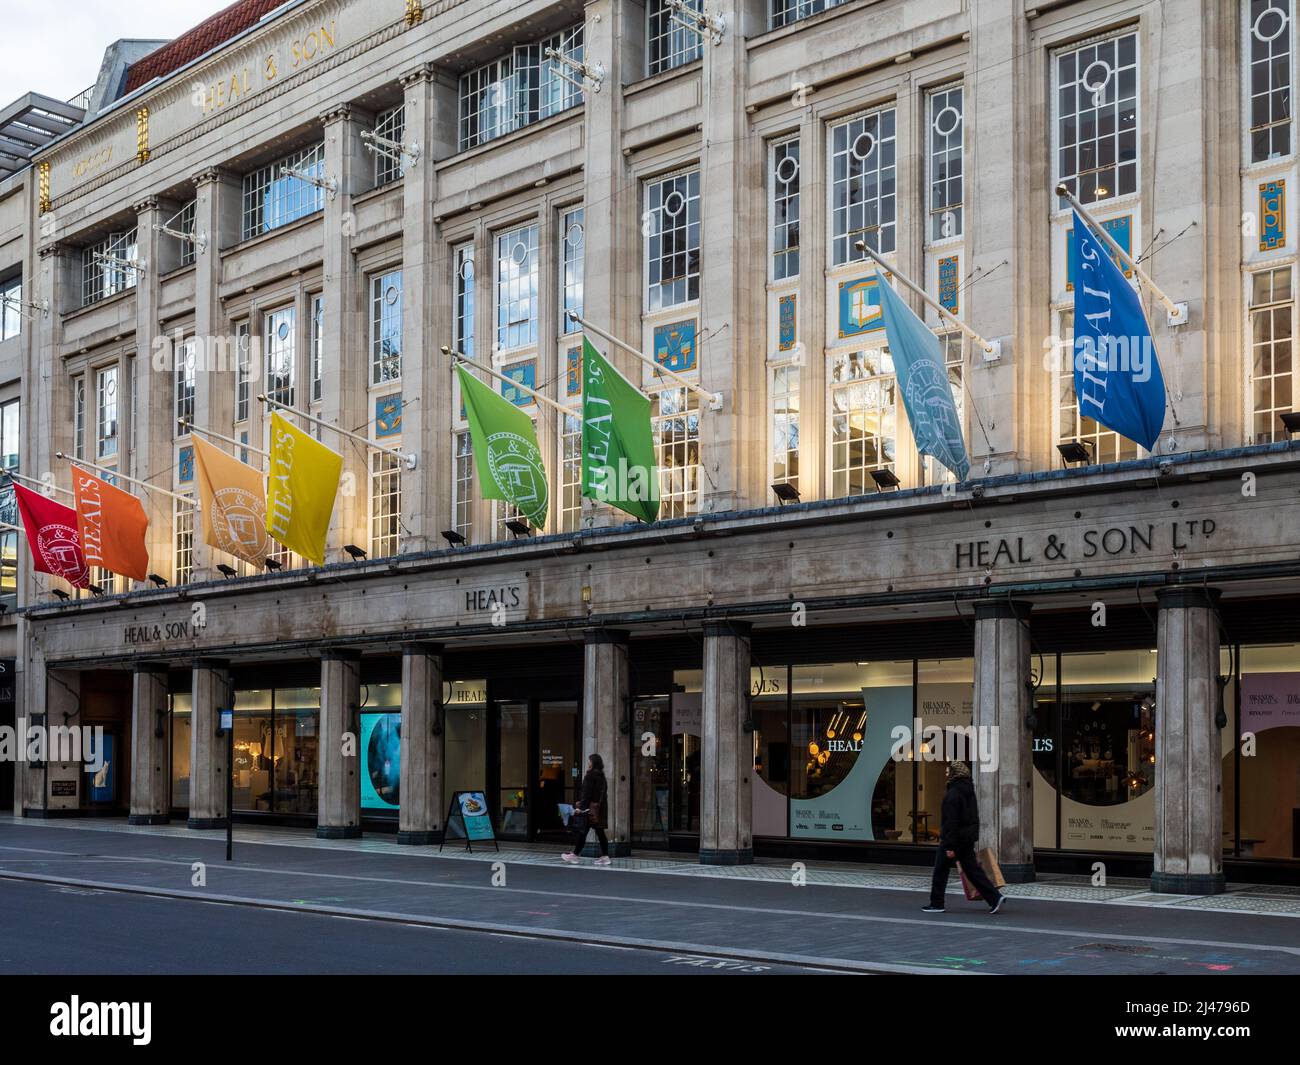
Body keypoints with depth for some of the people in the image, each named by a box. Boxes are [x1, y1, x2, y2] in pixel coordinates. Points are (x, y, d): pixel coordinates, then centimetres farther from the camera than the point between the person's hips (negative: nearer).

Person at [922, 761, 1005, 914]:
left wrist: (949, 846, -21)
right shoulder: (969, 791, 11)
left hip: (956, 837, -8)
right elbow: (974, 817, 18)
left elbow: (951, 821, -21)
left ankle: (936, 904, 10)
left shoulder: (953, 794, -18)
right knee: (972, 869, 8)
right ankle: (995, 897, -1)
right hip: (968, 837, 8)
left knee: (940, 871, 4)